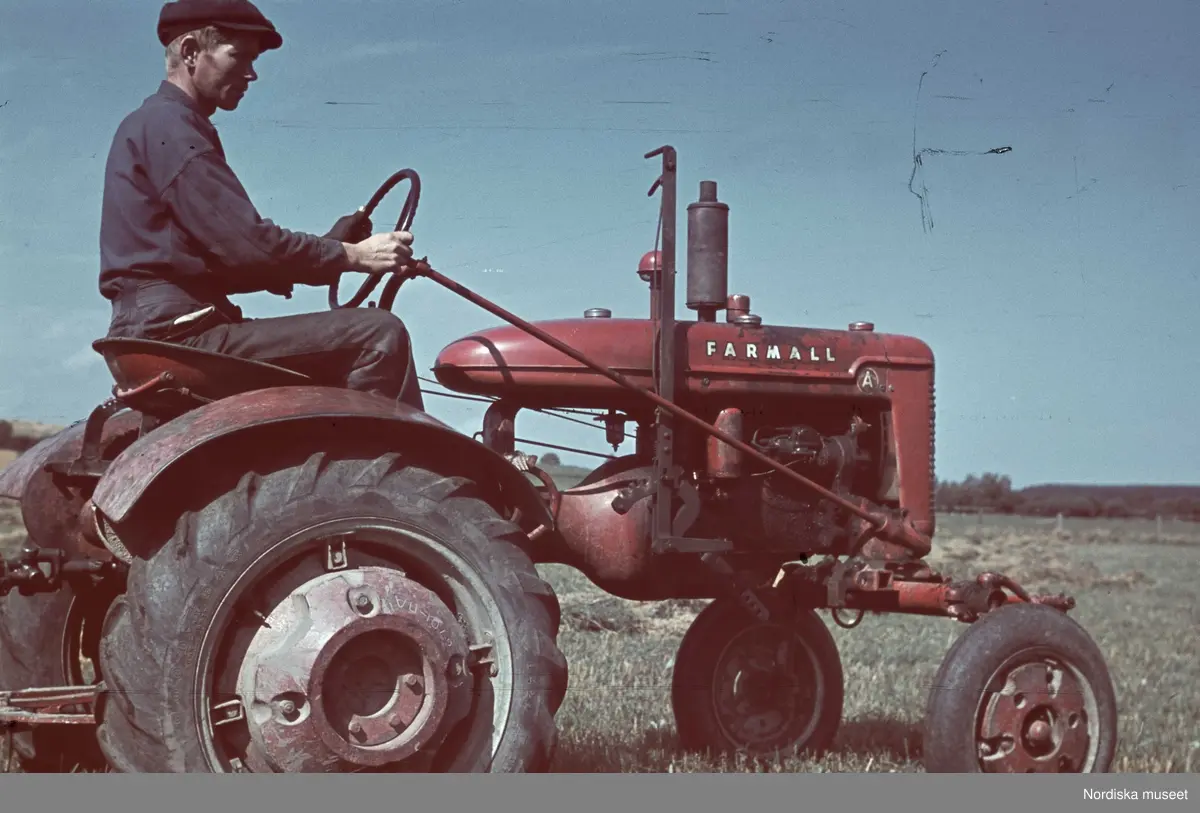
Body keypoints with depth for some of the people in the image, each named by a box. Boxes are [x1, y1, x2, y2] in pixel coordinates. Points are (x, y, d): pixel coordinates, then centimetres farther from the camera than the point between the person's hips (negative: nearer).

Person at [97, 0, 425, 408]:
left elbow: (222, 254, 21)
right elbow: (247, 244, -18)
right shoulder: (168, 126, -9)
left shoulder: (154, 125, 23)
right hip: (180, 331, -11)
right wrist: (354, 255, -9)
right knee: (378, 334, -17)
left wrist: (332, 246, 11)